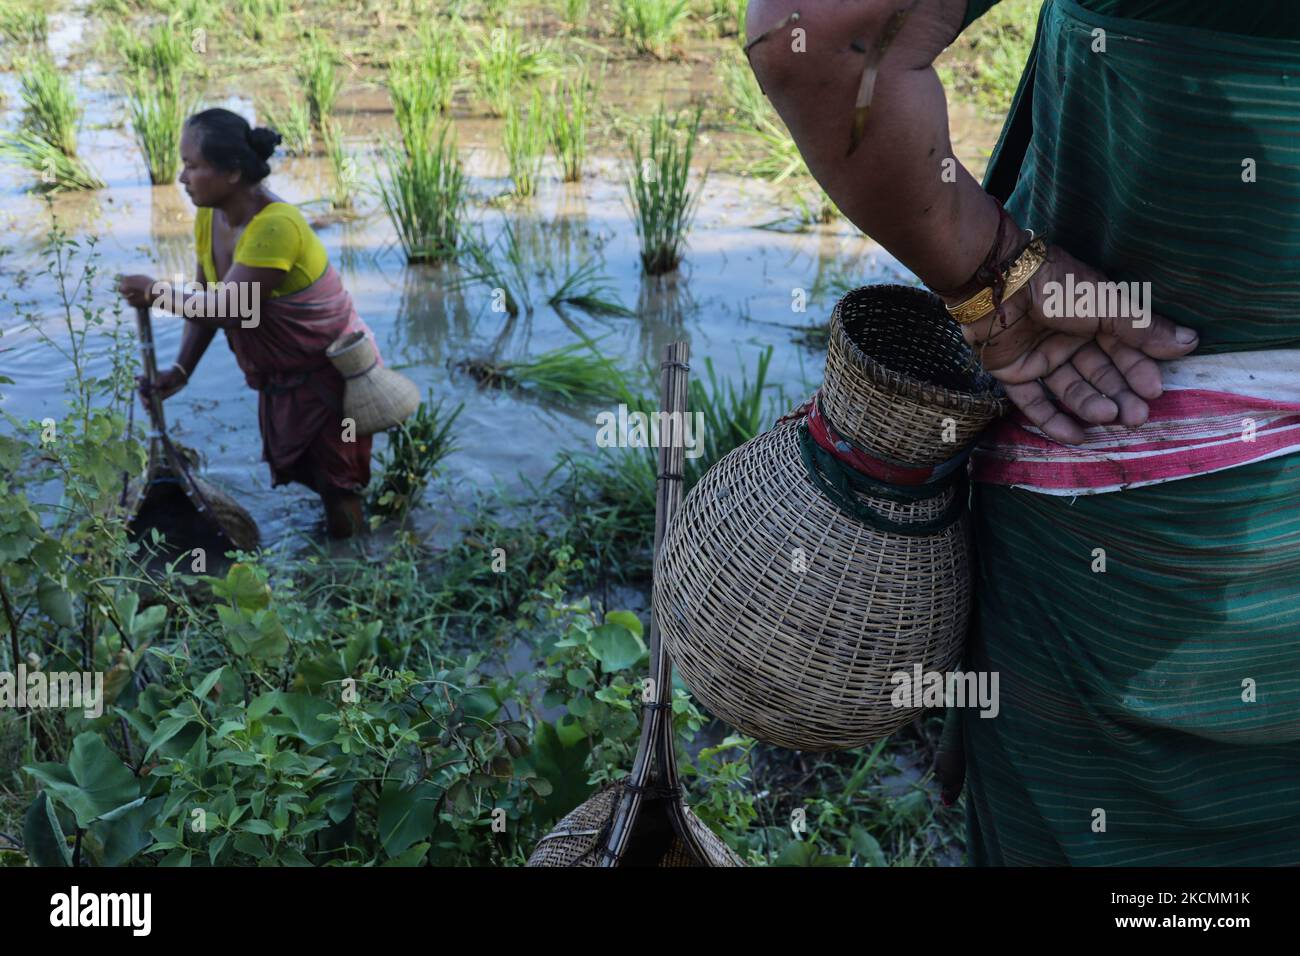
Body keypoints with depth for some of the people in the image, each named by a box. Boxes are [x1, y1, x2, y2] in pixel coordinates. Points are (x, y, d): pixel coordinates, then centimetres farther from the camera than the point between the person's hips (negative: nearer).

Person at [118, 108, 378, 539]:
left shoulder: (275, 226, -31)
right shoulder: (209, 218, -3)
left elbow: (225, 307, -31)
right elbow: (206, 300, 2)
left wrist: (156, 293, -19)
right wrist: (181, 369, -8)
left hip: (330, 374, -9)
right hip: (278, 376, 9)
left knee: (336, 488, 0)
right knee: (292, 472, 20)